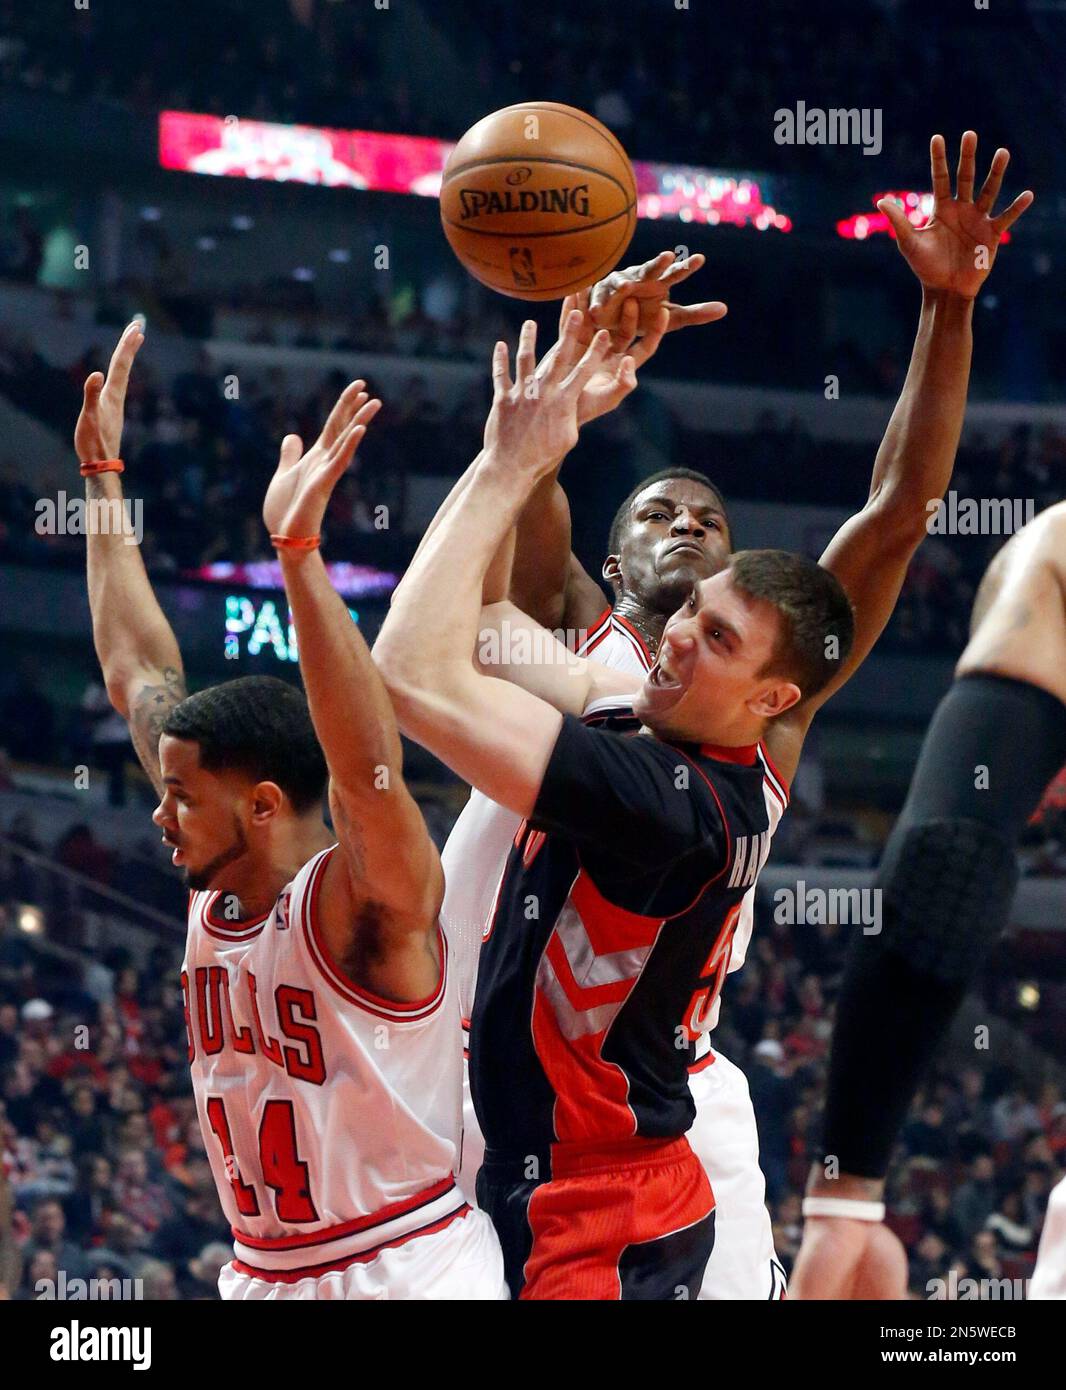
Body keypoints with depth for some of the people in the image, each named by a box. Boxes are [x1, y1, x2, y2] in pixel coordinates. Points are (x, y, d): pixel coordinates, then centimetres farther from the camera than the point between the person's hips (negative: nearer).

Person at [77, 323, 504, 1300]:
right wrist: (103, 478, 15)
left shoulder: (363, 907, -15)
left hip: (406, 1272, -8)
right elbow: (139, 675, 12)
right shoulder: (218, 888, 5)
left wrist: (298, 550, -43)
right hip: (262, 1277, 8)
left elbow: (366, 769, -35)